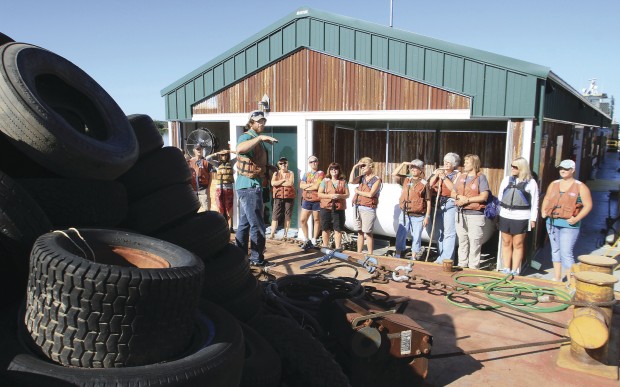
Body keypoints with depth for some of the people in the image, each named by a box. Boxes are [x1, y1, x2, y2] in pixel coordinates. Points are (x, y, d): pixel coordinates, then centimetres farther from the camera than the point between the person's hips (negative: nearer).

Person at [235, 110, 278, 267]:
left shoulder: (258, 140, 18)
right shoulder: (246, 137, -12)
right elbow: (240, 149, -37)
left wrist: (269, 167, 16)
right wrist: (260, 137, -39)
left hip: (252, 187, 10)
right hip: (249, 186, -10)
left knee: (244, 223, 13)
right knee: (257, 225, -5)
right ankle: (257, 259, 3)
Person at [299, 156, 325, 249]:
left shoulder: (321, 173, -2)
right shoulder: (306, 174, 15)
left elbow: (317, 186, -14)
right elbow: (301, 185, 1)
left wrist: (307, 187, -2)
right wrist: (311, 184, -11)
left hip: (316, 200, -5)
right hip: (306, 200, 5)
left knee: (317, 220, 4)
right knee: (302, 220, 3)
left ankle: (313, 241, 12)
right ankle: (306, 240, 16)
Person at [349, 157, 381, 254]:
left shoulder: (376, 180, -4)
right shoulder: (362, 177, 12)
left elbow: (370, 194, -14)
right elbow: (351, 181, -5)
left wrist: (357, 191, -3)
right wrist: (354, 168, -5)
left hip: (368, 209, -6)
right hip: (358, 207, 6)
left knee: (368, 233, -3)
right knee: (360, 232, 11)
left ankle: (370, 255, 5)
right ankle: (358, 253, 19)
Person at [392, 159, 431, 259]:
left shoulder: (424, 183, -4)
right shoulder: (405, 180, 9)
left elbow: (428, 201, -4)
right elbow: (394, 174, 1)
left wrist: (427, 216, -7)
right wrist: (403, 164, -3)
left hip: (418, 216, -3)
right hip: (404, 214, 4)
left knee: (416, 238, 5)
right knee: (400, 236, 8)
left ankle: (413, 258, 15)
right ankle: (397, 256, 17)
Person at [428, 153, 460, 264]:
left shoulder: (457, 175, -1)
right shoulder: (438, 171, 14)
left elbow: (453, 188, -14)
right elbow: (430, 184, 8)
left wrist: (444, 177, -11)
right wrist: (436, 174, -4)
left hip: (450, 204, -6)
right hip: (439, 204, 6)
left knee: (449, 233, -9)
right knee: (440, 232, 11)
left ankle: (446, 258, -7)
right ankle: (440, 257, 18)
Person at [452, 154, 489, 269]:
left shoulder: (481, 177, -4)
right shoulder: (460, 176, 14)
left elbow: (484, 196, -11)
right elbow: (453, 193, 17)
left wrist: (467, 200, -14)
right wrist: (458, 196, -5)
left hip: (475, 214, -6)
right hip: (460, 214, 6)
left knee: (474, 242, -4)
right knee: (462, 241, 13)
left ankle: (473, 267, 3)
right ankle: (462, 265, 23)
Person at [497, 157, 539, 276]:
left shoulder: (531, 182, -1)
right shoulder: (506, 179, 9)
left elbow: (534, 202, 0)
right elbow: (500, 197, 12)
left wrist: (533, 219, -3)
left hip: (521, 218, -3)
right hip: (505, 216, 4)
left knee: (518, 244, 4)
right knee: (506, 243, 9)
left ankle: (515, 270, 11)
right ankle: (506, 269, 17)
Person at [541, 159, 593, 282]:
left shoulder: (580, 187, -3)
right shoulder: (554, 184, 12)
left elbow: (588, 205, -7)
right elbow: (546, 199, 21)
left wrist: (576, 218, -18)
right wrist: (543, 210, 3)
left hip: (569, 224, -6)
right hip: (552, 222, 6)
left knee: (566, 253, -11)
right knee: (555, 250, 14)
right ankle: (557, 278, 25)